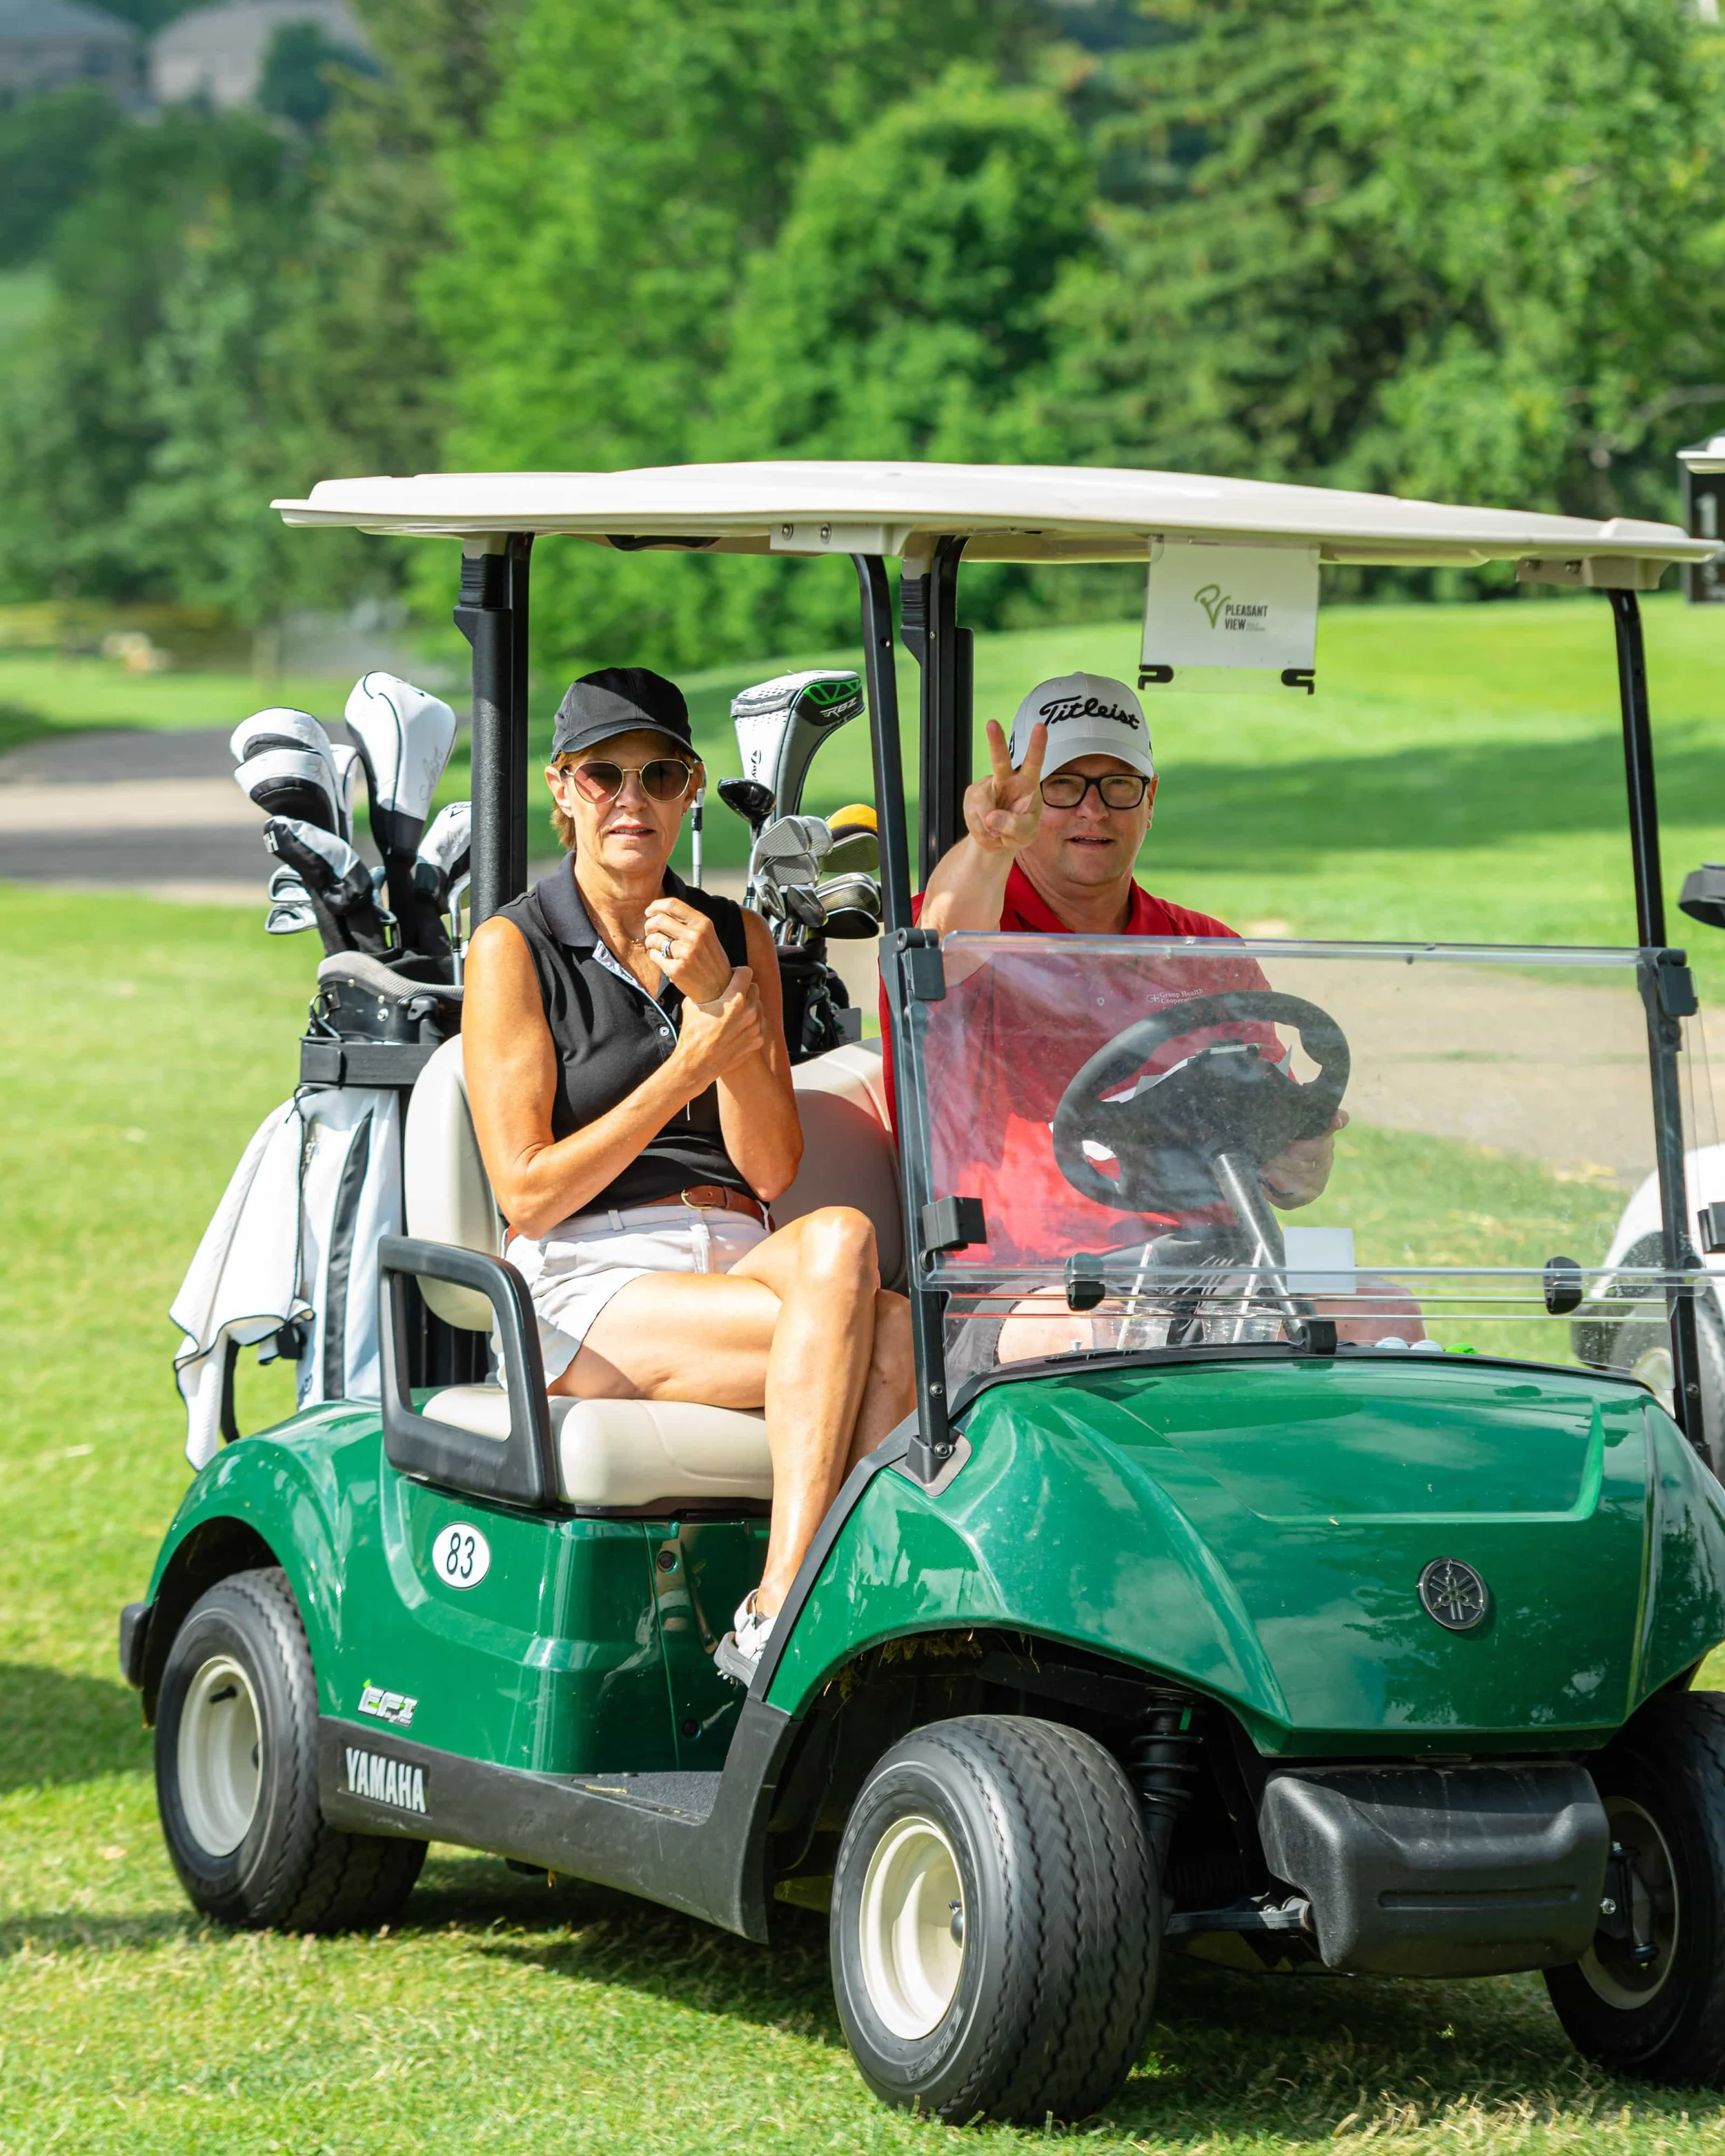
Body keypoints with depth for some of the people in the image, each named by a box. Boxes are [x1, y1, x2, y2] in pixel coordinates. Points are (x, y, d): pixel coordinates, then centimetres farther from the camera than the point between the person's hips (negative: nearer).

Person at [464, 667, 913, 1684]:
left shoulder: (737, 938, 17)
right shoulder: (513, 949, 2)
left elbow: (771, 1169, 5)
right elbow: (528, 1191, -6)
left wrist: (717, 999, -9)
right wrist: (687, 1069, -14)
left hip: (743, 1264, 4)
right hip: (588, 1288, -4)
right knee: (875, 1333, -30)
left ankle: (780, 1618, -39)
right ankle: (781, 1626, -32)